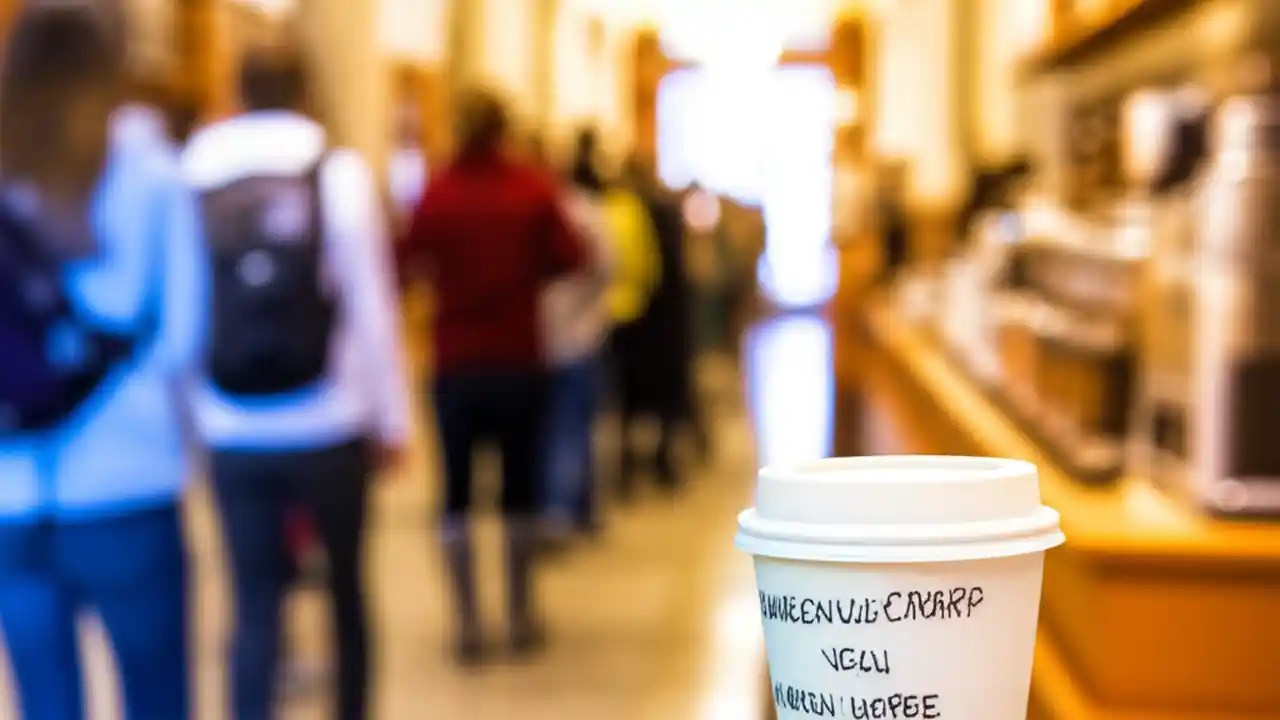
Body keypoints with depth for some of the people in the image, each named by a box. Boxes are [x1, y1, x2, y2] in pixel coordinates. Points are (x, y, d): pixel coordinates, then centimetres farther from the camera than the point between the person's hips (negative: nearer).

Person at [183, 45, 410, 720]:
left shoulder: (191, 177, 3)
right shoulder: (338, 172, -3)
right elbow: (372, 307, -6)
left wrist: (188, 421, 9)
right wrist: (392, 418, 1)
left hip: (232, 434, 1)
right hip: (328, 427, -1)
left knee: (254, 604, 5)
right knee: (347, 587, 17)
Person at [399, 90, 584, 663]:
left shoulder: (437, 193, -7)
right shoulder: (534, 188, -6)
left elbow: (411, 265, -5)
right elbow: (568, 259, -5)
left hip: (456, 362, 0)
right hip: (520, 359, 1)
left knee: (456, 490, 7)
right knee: (519, 486, 12)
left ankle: (468, 622, 4)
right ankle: (521, 615, 17)